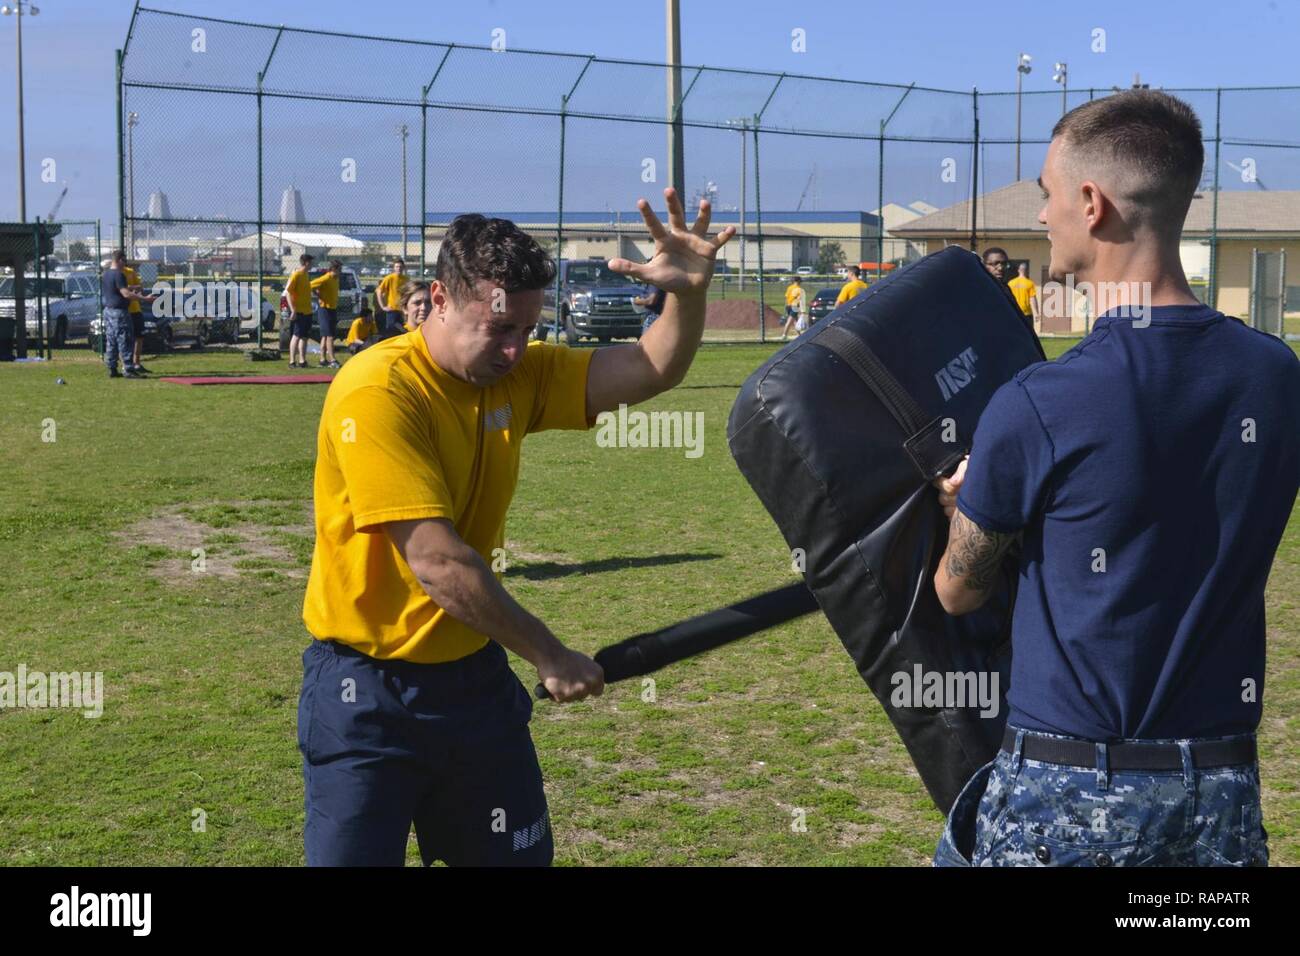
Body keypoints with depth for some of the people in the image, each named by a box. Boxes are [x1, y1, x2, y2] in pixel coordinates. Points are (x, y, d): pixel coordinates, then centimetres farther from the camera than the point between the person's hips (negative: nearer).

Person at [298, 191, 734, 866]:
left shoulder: (516, 374, 1)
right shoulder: (378, 391, -21)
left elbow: (650, 371, -1)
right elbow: (437, 561, -26)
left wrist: (689, 293, -21)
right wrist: (548, 655, -19)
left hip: (473, 674, 7)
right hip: (368, 690, -6)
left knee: (521, 854, 13)